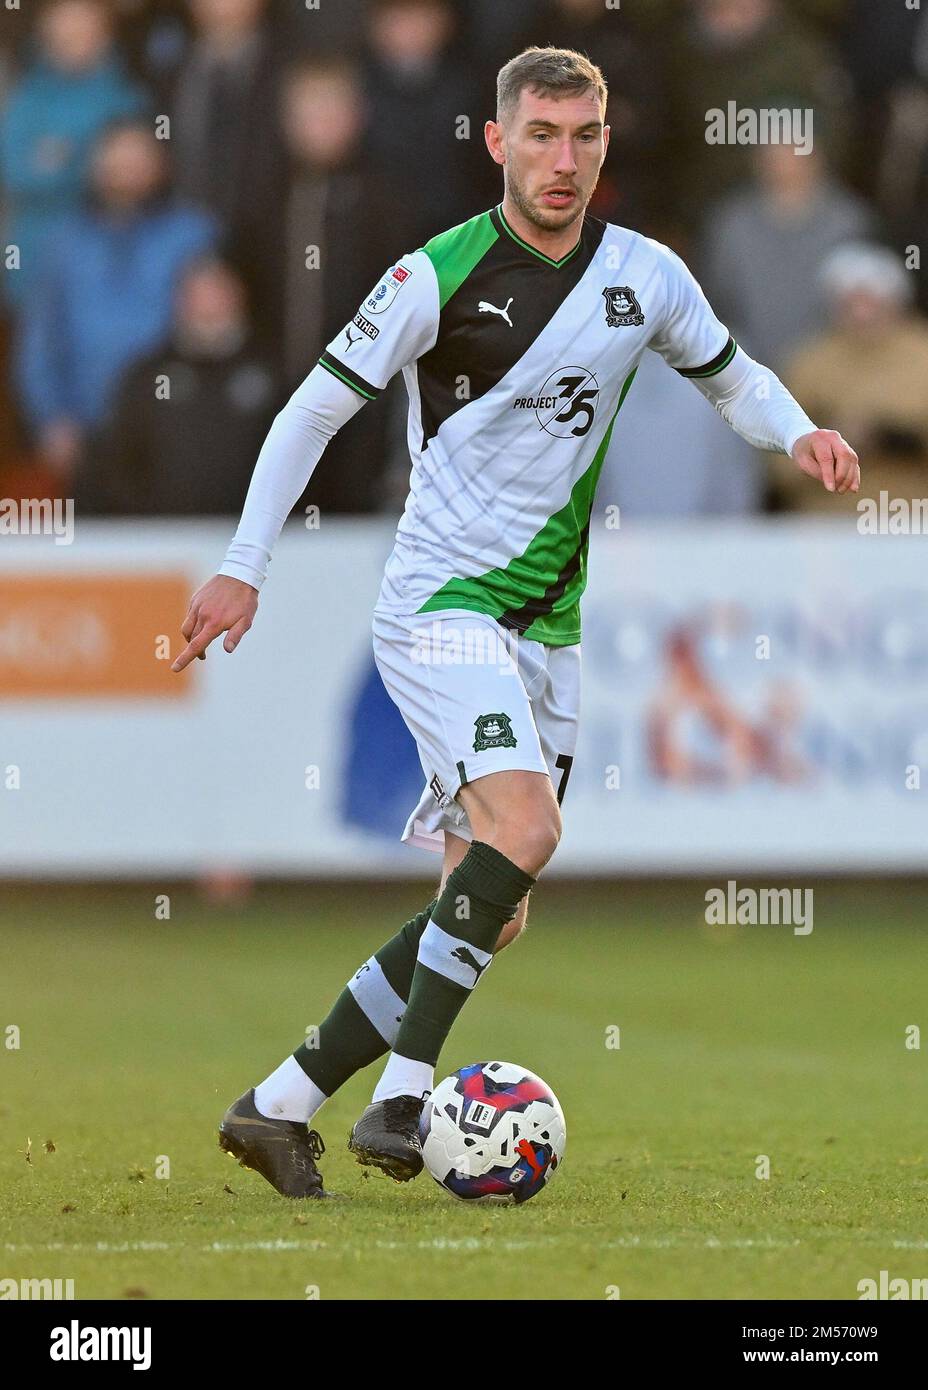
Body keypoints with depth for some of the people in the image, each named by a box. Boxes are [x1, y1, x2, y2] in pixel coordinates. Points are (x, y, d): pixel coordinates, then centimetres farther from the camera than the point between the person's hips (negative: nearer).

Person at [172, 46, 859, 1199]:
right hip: (441, 610, -6)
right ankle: (402, 1097, -24)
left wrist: (798, 433, -2)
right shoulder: (437, 279, -11)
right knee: (524, 828, -29)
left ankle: (278, 1107, 13)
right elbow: (314, 409, -2)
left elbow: (729, 376, 20)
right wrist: (242, 569, -4)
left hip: (548, 629, 6)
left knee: (486, 915, 3)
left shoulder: (646, 277, 3)